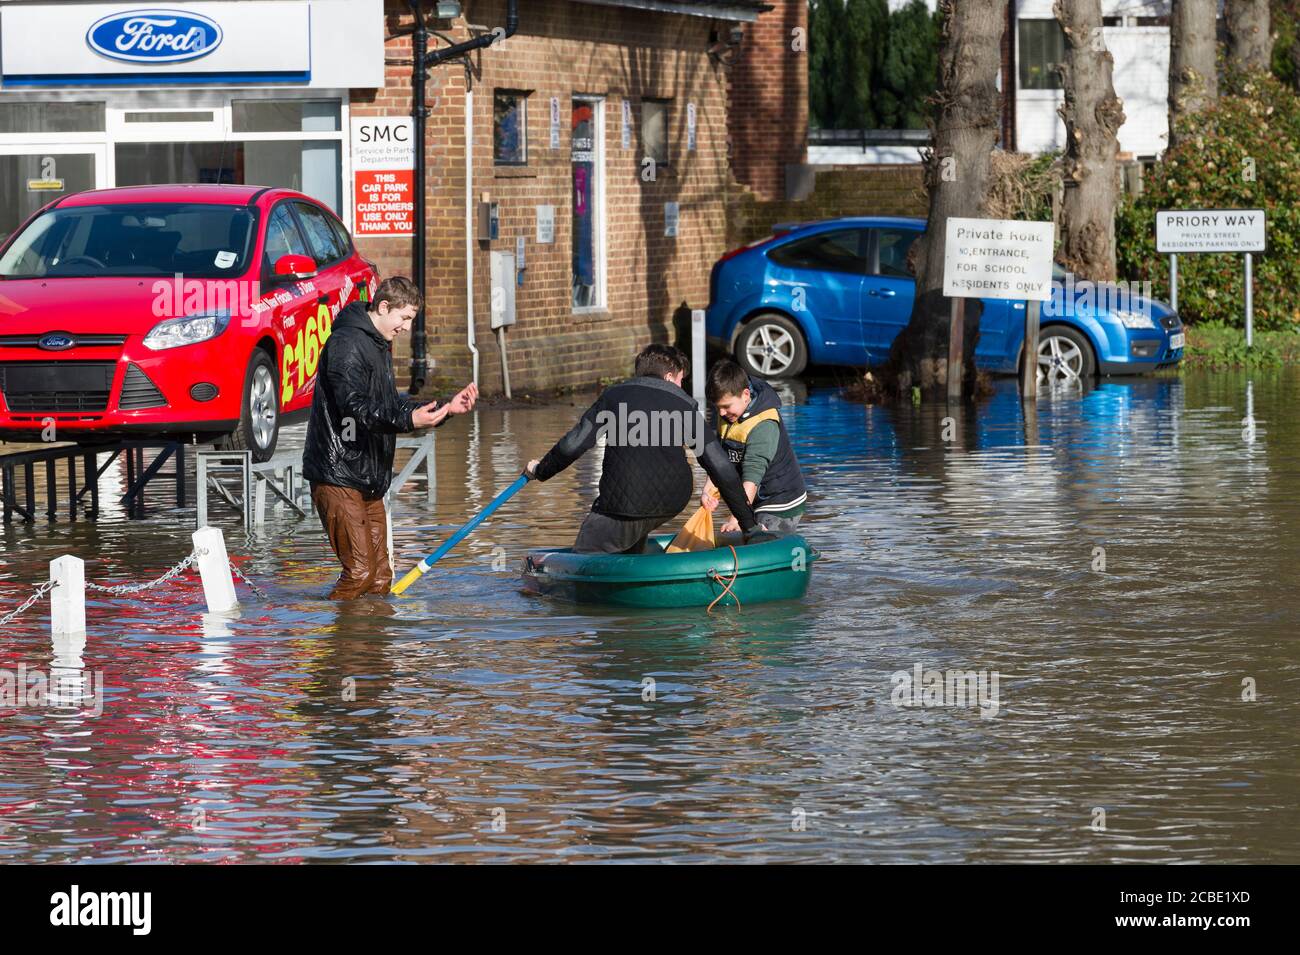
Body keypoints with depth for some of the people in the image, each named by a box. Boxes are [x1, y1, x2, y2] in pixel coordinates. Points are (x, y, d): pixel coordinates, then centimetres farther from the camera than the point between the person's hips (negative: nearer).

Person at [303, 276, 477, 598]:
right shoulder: (347, 344, -13)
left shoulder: (379, 345, 20)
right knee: (359, 572, -15)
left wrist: (447, 408, 17)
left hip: (368, 480, 10)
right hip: (338, 477, -10)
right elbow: (356, 408, -25)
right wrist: (408, 420, -36)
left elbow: (393, 403, 24)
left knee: (380, 576, 7)